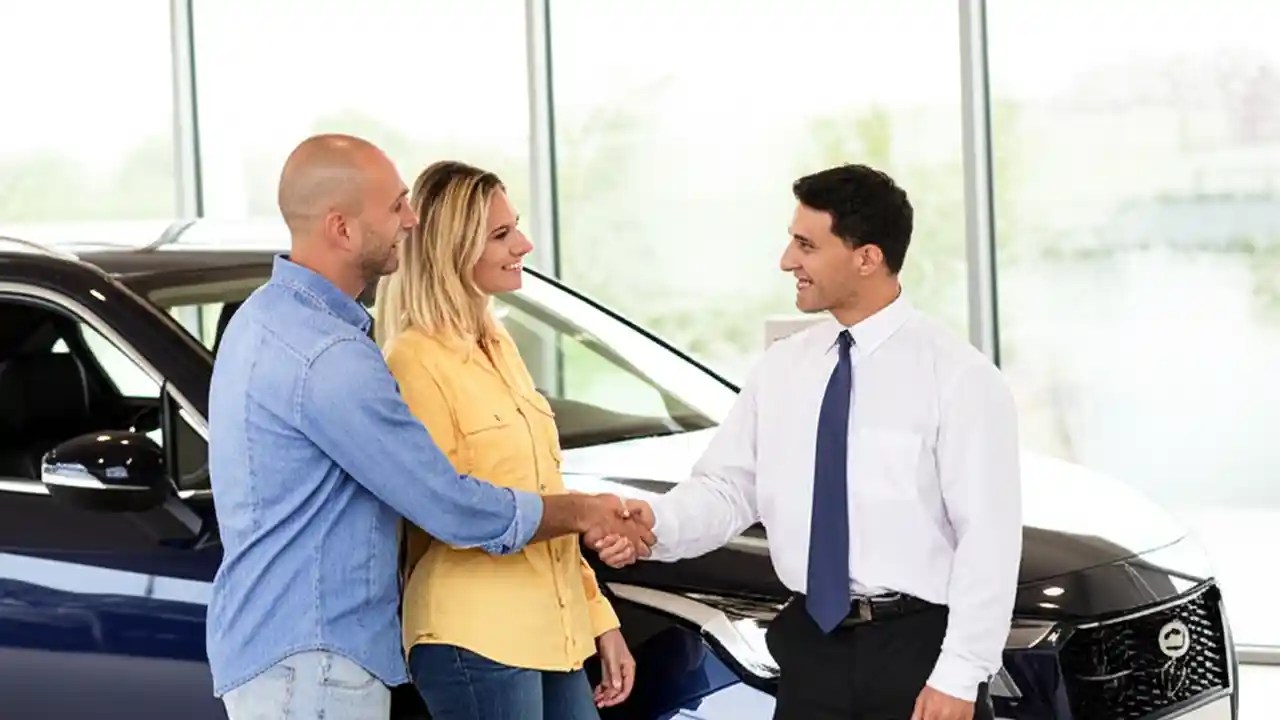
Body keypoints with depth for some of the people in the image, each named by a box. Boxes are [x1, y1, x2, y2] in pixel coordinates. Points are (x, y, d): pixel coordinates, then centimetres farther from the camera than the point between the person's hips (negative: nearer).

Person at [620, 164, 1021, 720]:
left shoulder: (958, 375, -9)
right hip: (811, 644, 5)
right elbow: (727, 488, 6)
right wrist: (658, 523, -15)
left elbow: (988, 536, -12)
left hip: (917, 648, -5)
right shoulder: (781, 367, 7)